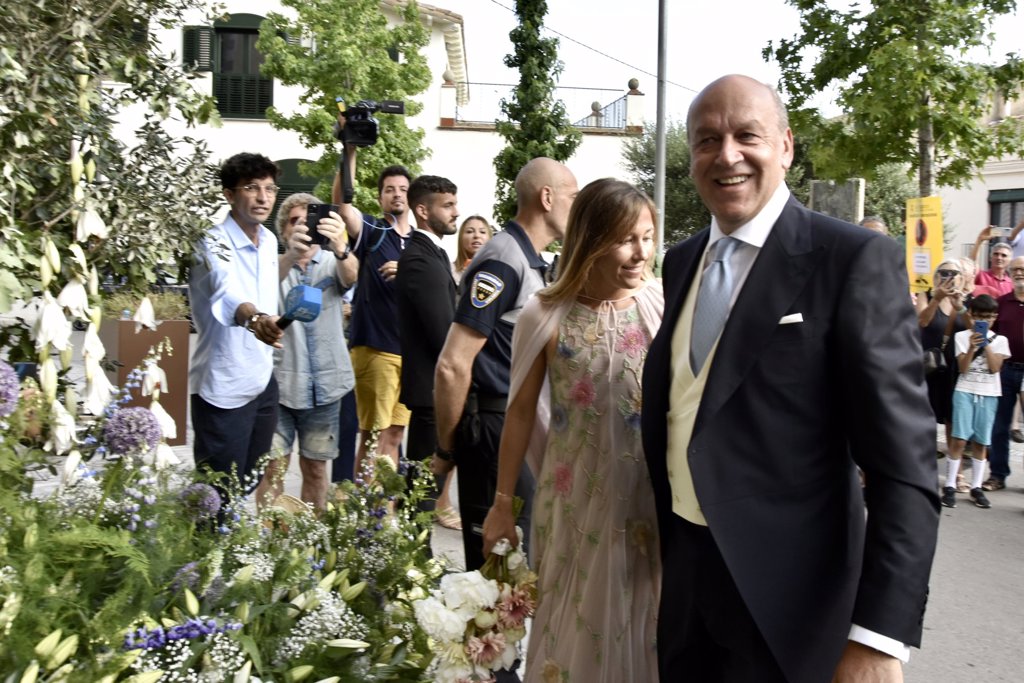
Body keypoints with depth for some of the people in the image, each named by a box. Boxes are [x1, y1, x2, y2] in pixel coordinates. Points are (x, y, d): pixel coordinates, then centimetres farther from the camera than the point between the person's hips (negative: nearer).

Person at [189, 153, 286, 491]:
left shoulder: (270, 241, 5)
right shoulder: (214, 244, -20)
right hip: (223, 390, -7)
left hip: (263, 381, 7)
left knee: (252, 485, 18)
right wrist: (253, 318, -62)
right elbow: (226, 292, -41)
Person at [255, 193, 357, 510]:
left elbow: (350, 275, -19)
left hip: (324, 383, 2)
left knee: (316, 467, 12)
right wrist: (291, 255, -45)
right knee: (273, 467, -2)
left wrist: (340, 247, -43)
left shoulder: (332, 263, 5)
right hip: (278, 381, -1)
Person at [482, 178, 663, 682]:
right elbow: (521, 410, -2)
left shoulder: (665, 303, -7)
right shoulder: (547, 315, -9)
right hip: (576, 498, -1)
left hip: (655, 494, 1)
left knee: (650, 621, 15)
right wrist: (502, 502, 3)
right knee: (578, 622, 15)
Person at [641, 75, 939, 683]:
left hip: (786, 591, -6)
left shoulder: (855, 260, -14)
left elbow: (905, 465, -17)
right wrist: (666, 539, 16)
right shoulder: (682, 262, 7)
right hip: (684, 569, 6)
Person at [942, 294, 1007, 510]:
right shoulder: (962, 336, 2)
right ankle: (949, 486, -2)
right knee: (959, 440, -7)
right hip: (965, 392, -2)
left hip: (989, 394, 2)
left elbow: (995, 368, -5)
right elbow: (962, 368, -6)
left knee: (980, 442, 5)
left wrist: (986, 345, -11)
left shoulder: (999, 340, 7)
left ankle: (976, 487, 14)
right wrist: (972, 347, -19)